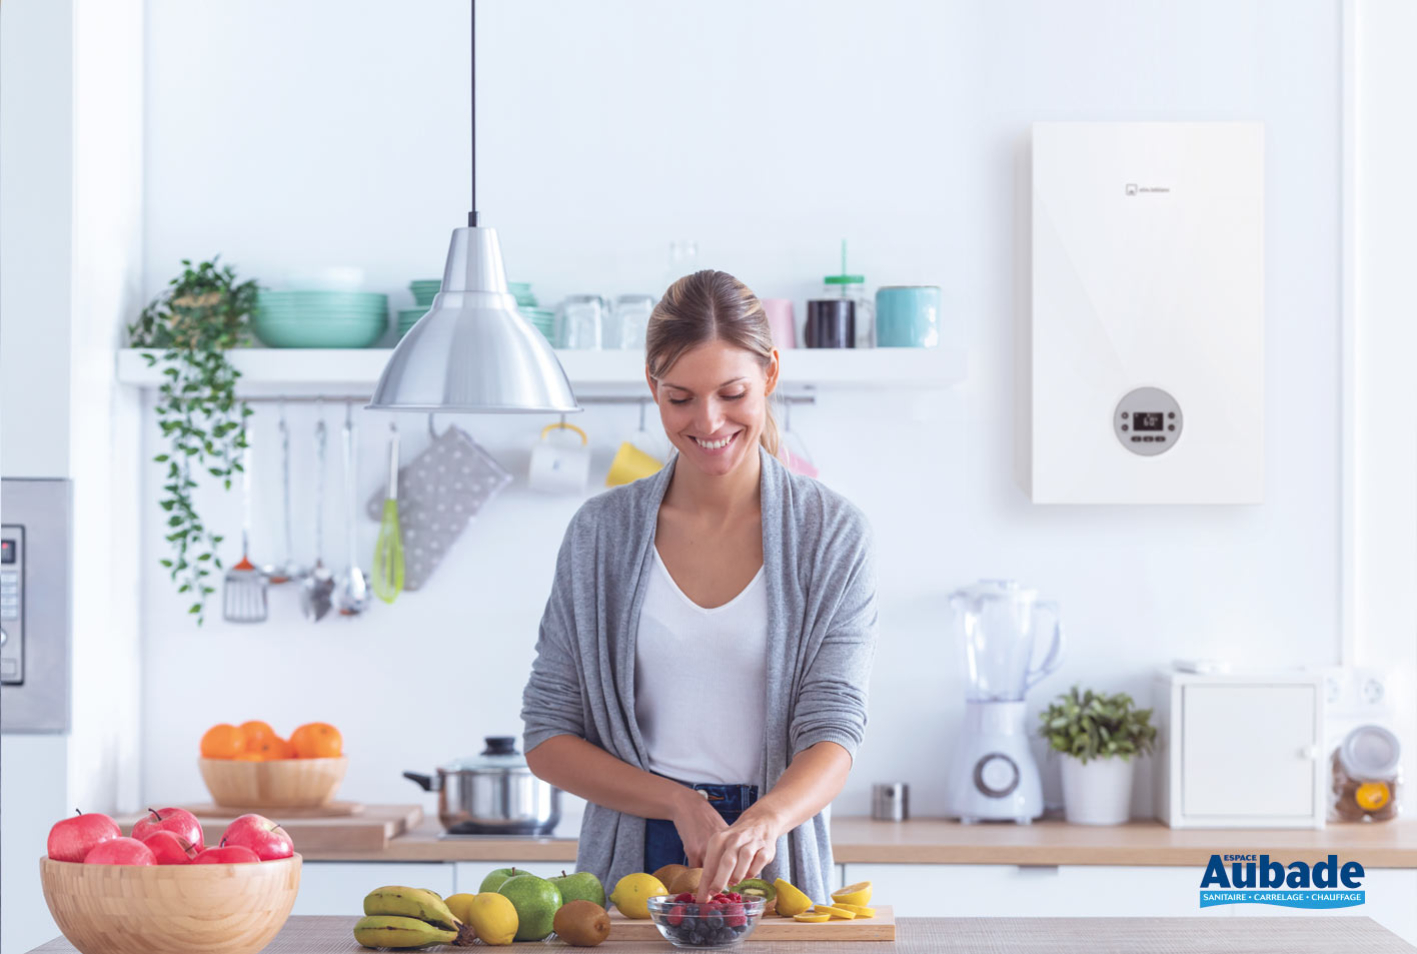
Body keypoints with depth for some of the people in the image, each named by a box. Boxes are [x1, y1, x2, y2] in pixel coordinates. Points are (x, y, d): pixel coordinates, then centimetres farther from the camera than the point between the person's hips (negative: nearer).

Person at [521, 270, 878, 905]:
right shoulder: (600, 532, 6)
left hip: (774, 875, -1)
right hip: (629, 868, 1)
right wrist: (680, 804, -9)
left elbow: (834, 731, -7)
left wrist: (766, 819, -27)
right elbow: (547, 737, 6)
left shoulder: (832, 535, 2)